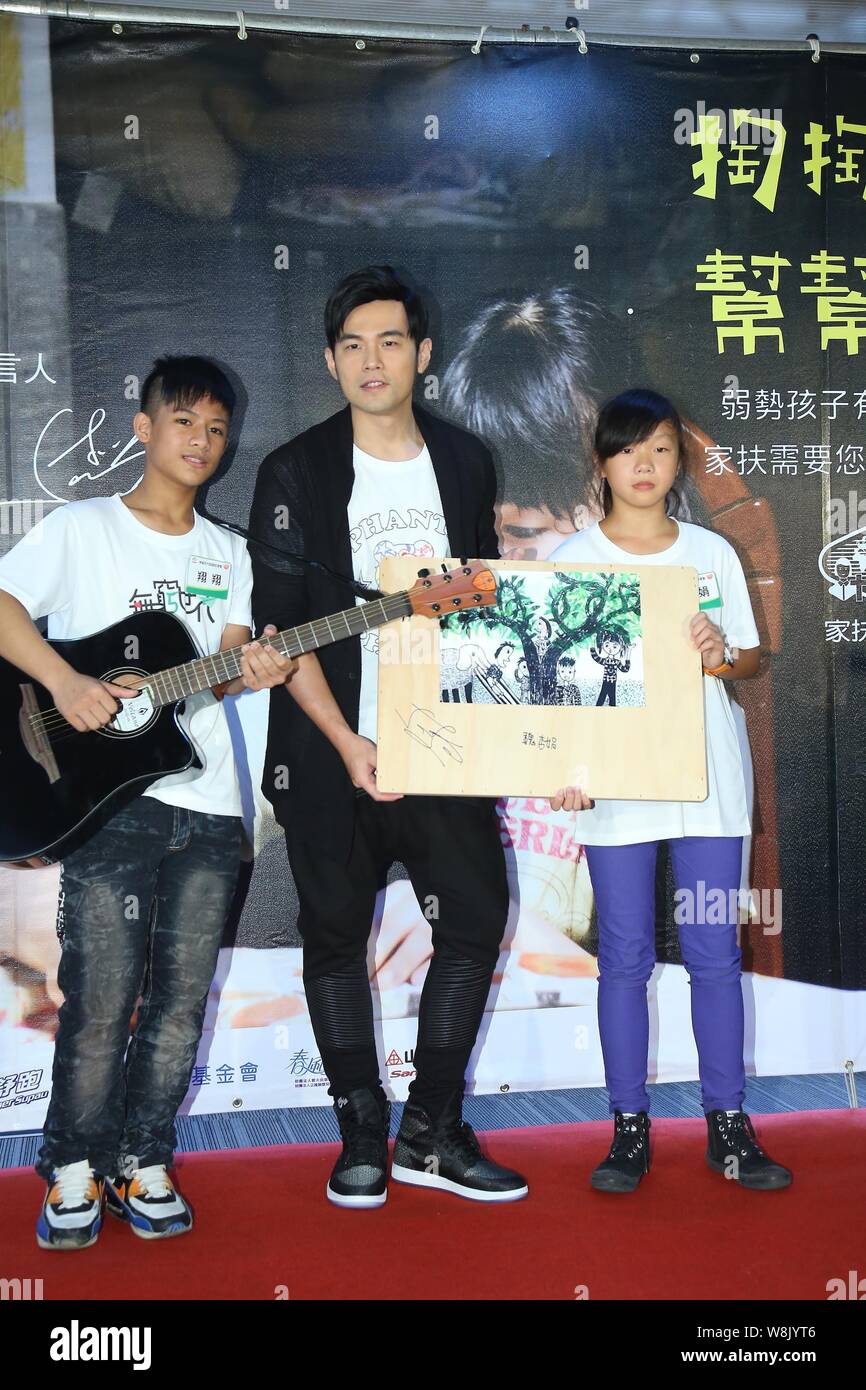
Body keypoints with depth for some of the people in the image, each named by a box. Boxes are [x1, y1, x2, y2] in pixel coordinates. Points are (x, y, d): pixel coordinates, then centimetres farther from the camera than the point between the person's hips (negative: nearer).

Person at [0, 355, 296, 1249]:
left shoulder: (227, 554, 17)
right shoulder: (81, 529, 2)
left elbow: (223, 665, 12)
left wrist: (251, 670, -11)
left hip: (208, 805, 5)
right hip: (110, 796, -4)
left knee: (180, 1004, 7)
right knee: (100, 1002, -4)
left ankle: (141, 1163, 20)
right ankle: (74, 1172, 14)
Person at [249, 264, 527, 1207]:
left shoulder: (464, 461, 9)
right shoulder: (294, 474, -3)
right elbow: (278, 626, -7)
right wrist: (347, 745, -16)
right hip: (330, 751, -3)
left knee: (476, 917, -1)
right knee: (336, 936, 5)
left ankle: (431, 1134, 14)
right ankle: (363, 1137, 20)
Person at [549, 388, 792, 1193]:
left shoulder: (711, 553, 8)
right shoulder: (574, 560, 2)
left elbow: (751, 661, 11)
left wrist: (722, 656, -12)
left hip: (706, 779, 2)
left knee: (714, 953, 4)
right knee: (624, 957, 4)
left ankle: (728, 1126, 16)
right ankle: (629, 1128, 15)